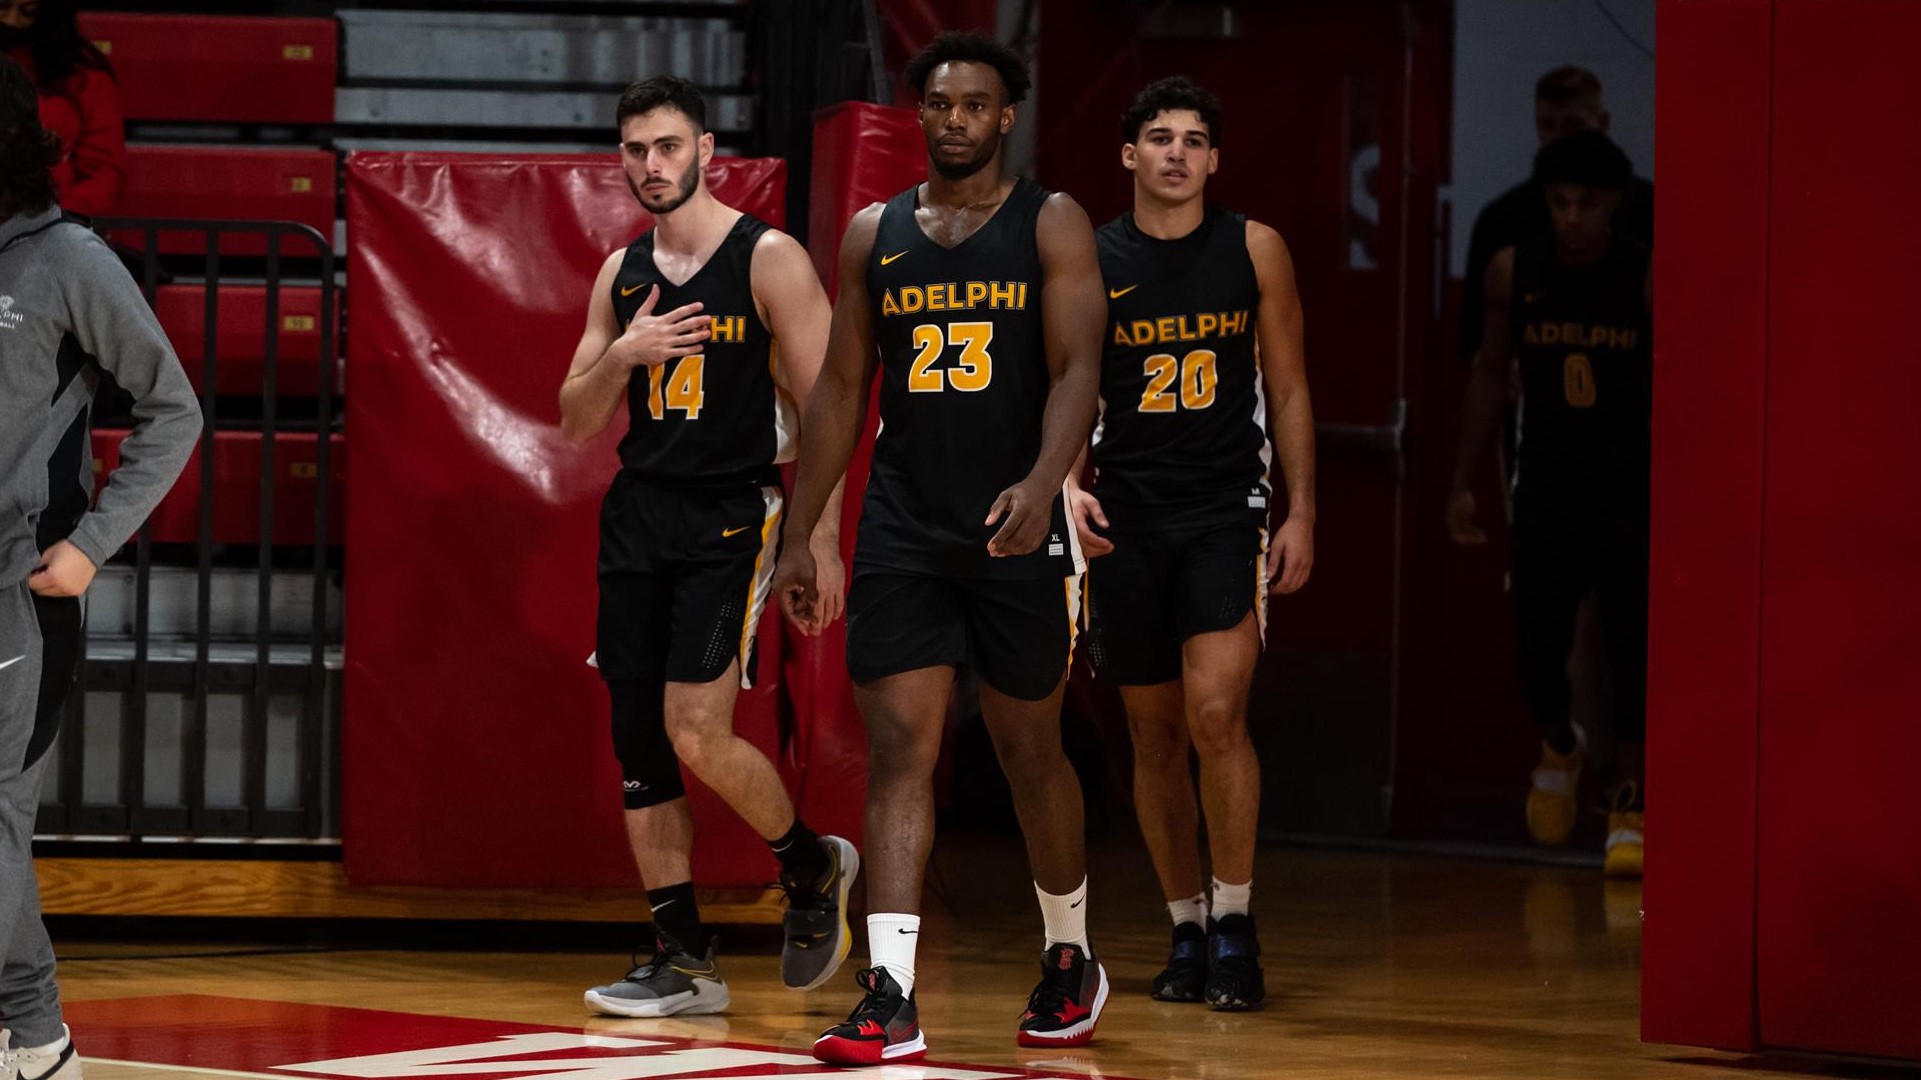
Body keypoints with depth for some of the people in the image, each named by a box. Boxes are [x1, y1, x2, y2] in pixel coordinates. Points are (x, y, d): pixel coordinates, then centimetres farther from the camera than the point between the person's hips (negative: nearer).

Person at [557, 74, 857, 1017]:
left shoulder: (770, 260, -7)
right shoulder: (621, 274, 11)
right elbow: (577, 422, 12)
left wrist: (820, 541, -14)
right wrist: (620, 356, -9)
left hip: (730, 519, -6)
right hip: (637, 514, 6)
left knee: (698, 734, -15)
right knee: (637, 743, 3)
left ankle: (812, 868, 12)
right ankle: (683, 962, 10)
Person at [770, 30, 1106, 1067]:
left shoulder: (1051, 224, 0)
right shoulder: (874, 233, 10)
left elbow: (1076, 369, -10)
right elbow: (841, 388, 13)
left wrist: (1042, 485, -28)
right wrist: (798, 537, 10)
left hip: (1016, 527, -2)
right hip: (902, 532, 2)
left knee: (1030, 750, 10)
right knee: (897, 749, -8)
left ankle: (1069, 958, 31)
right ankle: (890, 997, -14)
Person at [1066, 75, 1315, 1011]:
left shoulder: (1254, 250, 2)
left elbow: (1287, 389, 7)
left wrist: (1300, 513, 1)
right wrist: (1069, 485, -11)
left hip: (1227, 510, -2)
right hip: (1126, 518, 2)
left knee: (1216, 713, -17)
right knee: (1155, 737, 8)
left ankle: (1234, 926, -6)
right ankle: (1186, 929, 22)